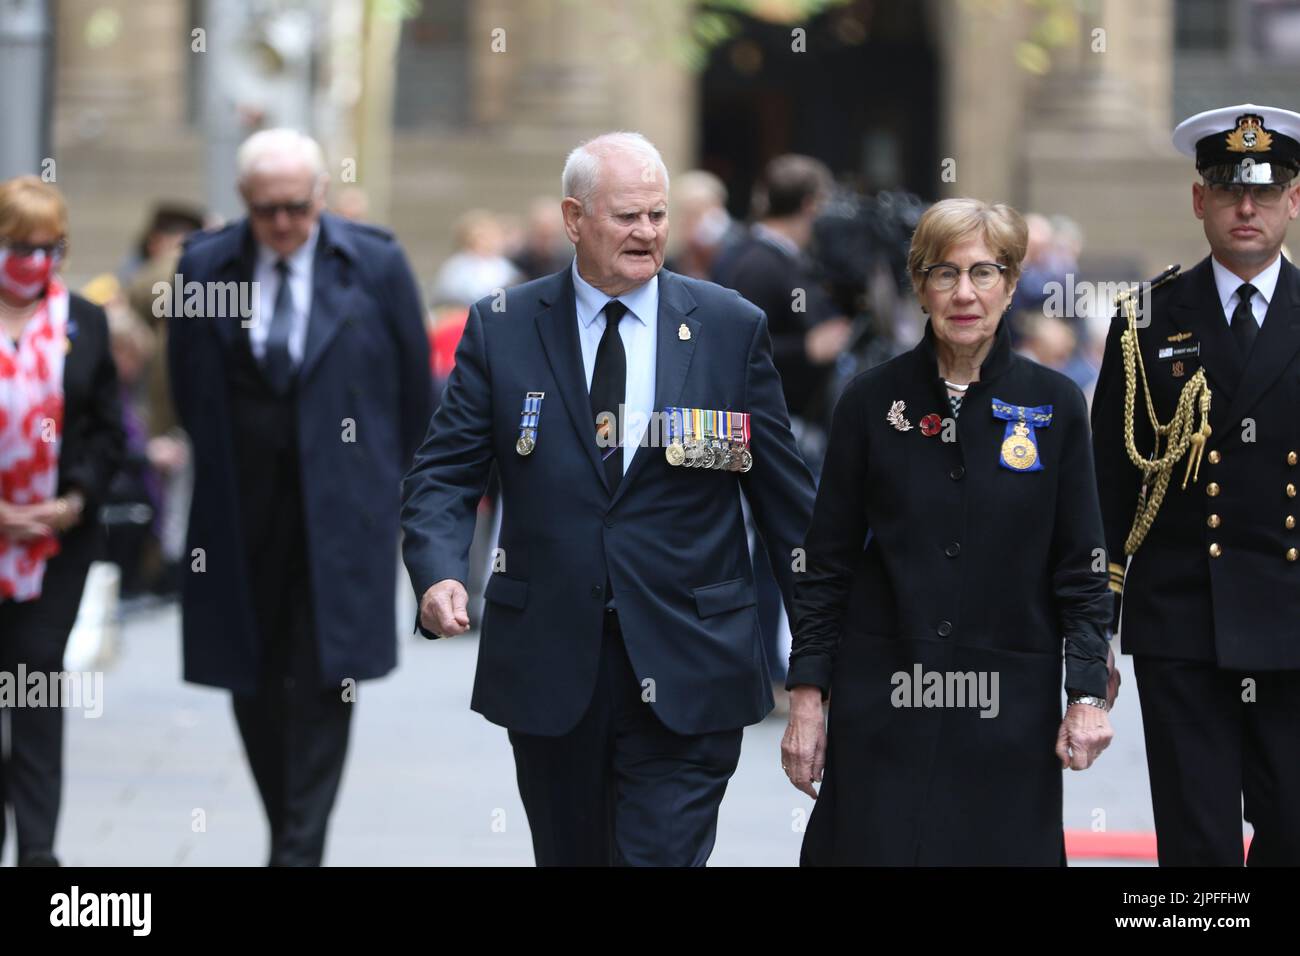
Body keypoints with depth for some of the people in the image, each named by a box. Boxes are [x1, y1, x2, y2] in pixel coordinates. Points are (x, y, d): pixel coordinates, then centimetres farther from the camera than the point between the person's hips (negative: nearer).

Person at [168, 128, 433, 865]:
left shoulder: (375, 265, -4)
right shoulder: (205, 266, 1)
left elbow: (416, 389, 6)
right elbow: (188, 385, 14)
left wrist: (394, 486, 10)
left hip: (339, 510, -2)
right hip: (243, 517, 3)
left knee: (323, 683, -7)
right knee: (254, 686, 7)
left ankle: (301, 848, -7)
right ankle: (288, 835, 20)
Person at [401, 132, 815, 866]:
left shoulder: (733, 329, 3)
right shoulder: (502, 330, 3)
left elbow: (784, 492, 6)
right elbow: (446, 474, 2)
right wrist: (439, 572, -18)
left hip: (687, 672, -2)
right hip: (550, 668, 2)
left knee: (663, 853, -10)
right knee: (571, 854, 13)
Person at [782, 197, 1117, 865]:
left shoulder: (1054, 405, 2)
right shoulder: (871, 401, 1)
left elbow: (1080, 562, 3)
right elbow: (827, 561, 4)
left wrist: (1089, 694, -5)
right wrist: (806, 697, -1)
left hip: (1009, 710, 0)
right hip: (883, 704, 0)